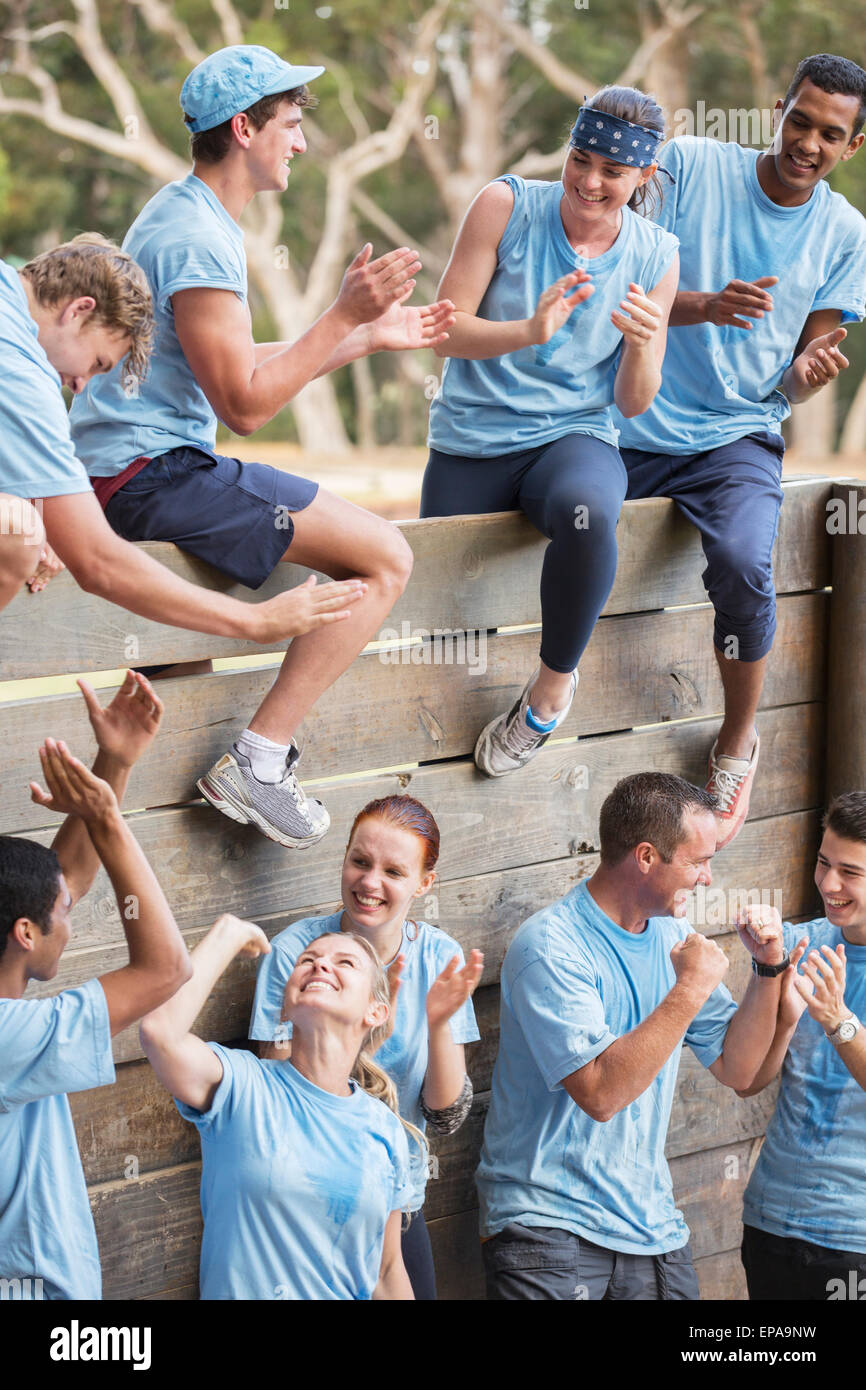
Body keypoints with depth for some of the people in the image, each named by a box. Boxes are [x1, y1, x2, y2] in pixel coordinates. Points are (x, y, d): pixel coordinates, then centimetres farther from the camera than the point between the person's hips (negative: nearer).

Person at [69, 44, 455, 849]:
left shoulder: (185, 217, 17)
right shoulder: (198, 239, -17)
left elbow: (239, 364, 21)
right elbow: (244, 403, -21)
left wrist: (369, 336, 22)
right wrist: (345, 317, -17)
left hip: (126, 468, 11)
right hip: (147, 473, -11)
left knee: (352, 537, 29)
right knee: (384, 558, -15)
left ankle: (256, 753, 25)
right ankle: (256, 762, -15)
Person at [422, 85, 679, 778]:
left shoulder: (655, 257, 0)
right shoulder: (506, 206, -6)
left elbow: (633, 402, 3)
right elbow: (447, 331, -10)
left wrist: (643, 346, -19)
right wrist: (530, 332, -28)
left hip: (574, 438, -1)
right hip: (472, 441, 1)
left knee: (587, 515, -35)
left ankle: (555, 682, -14)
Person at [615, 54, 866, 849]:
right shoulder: (691, 166, 0)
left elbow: (799, 377, 8)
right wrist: (705, 306, -23)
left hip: (736, 437, 0)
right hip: (630, 429, 1)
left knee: (743, 564, -28)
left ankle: (739, 744, -4)